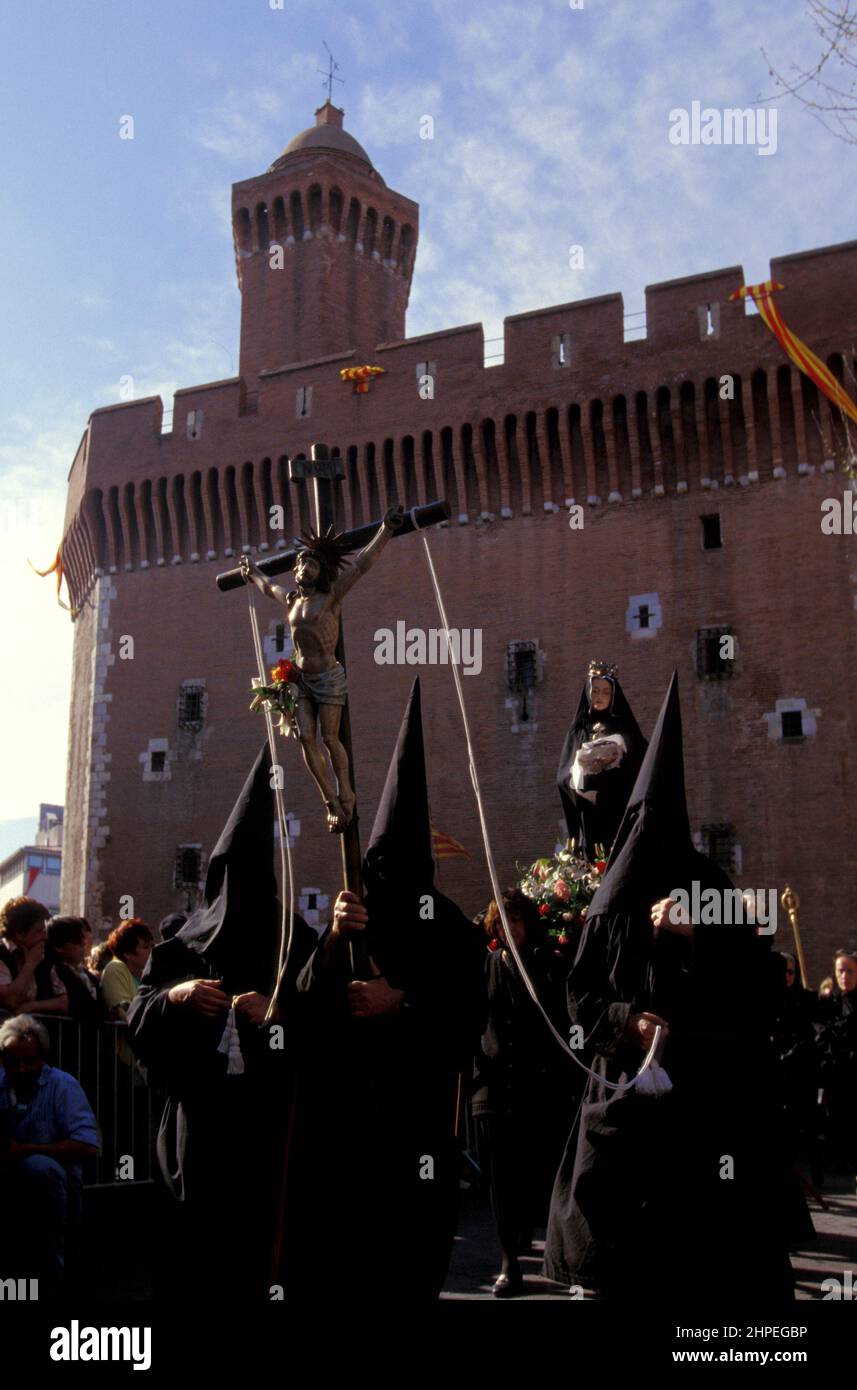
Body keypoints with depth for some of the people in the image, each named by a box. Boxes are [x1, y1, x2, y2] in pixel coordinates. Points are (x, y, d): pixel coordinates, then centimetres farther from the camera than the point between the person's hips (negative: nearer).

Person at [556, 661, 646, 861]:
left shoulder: (625, 728, 10)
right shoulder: (578, 731, 16)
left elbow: (638, 768, -1)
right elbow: (563, 775, 9)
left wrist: (603, 791, -13)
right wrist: (579, 778, -12)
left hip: (618, 814, -2)